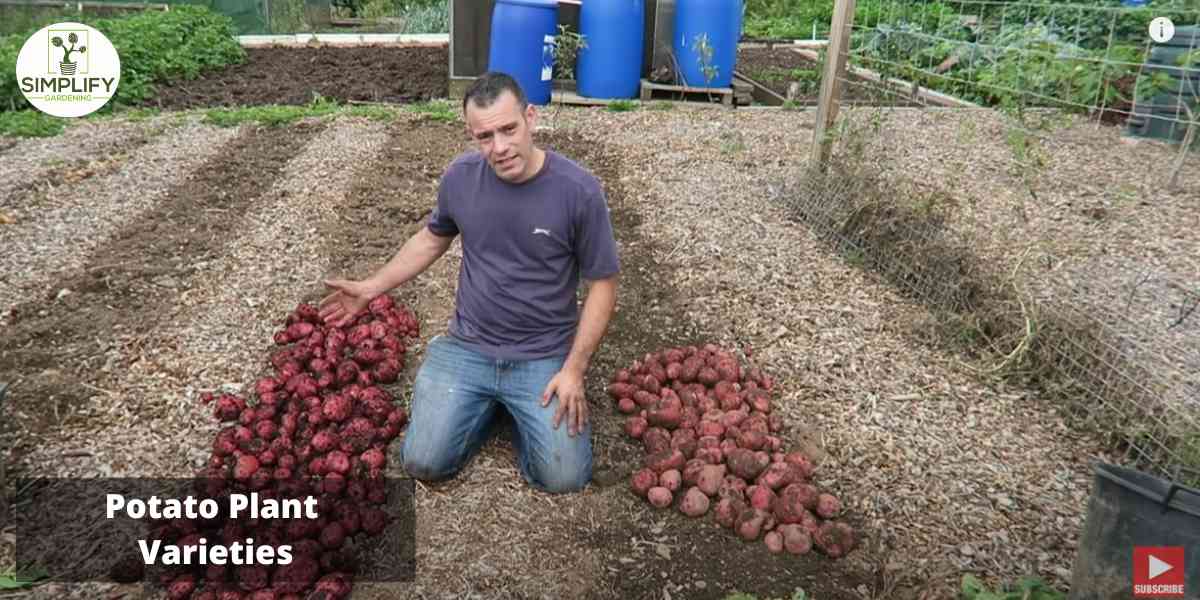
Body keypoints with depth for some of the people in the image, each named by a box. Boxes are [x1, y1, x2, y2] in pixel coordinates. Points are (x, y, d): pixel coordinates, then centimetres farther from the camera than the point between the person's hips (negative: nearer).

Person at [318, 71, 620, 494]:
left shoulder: (579, 190, -17)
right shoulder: (459, 177, -7)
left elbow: (602, 284, -8)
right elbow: (432, 238, 14)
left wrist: (574, 369, -13)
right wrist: (371, 288, 14)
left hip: (545, 359, -2)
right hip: (467, 349, 2)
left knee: (564, 478, -12)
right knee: (424, 463, -8)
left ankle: (520, 408, 18)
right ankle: (490, 404, 20)